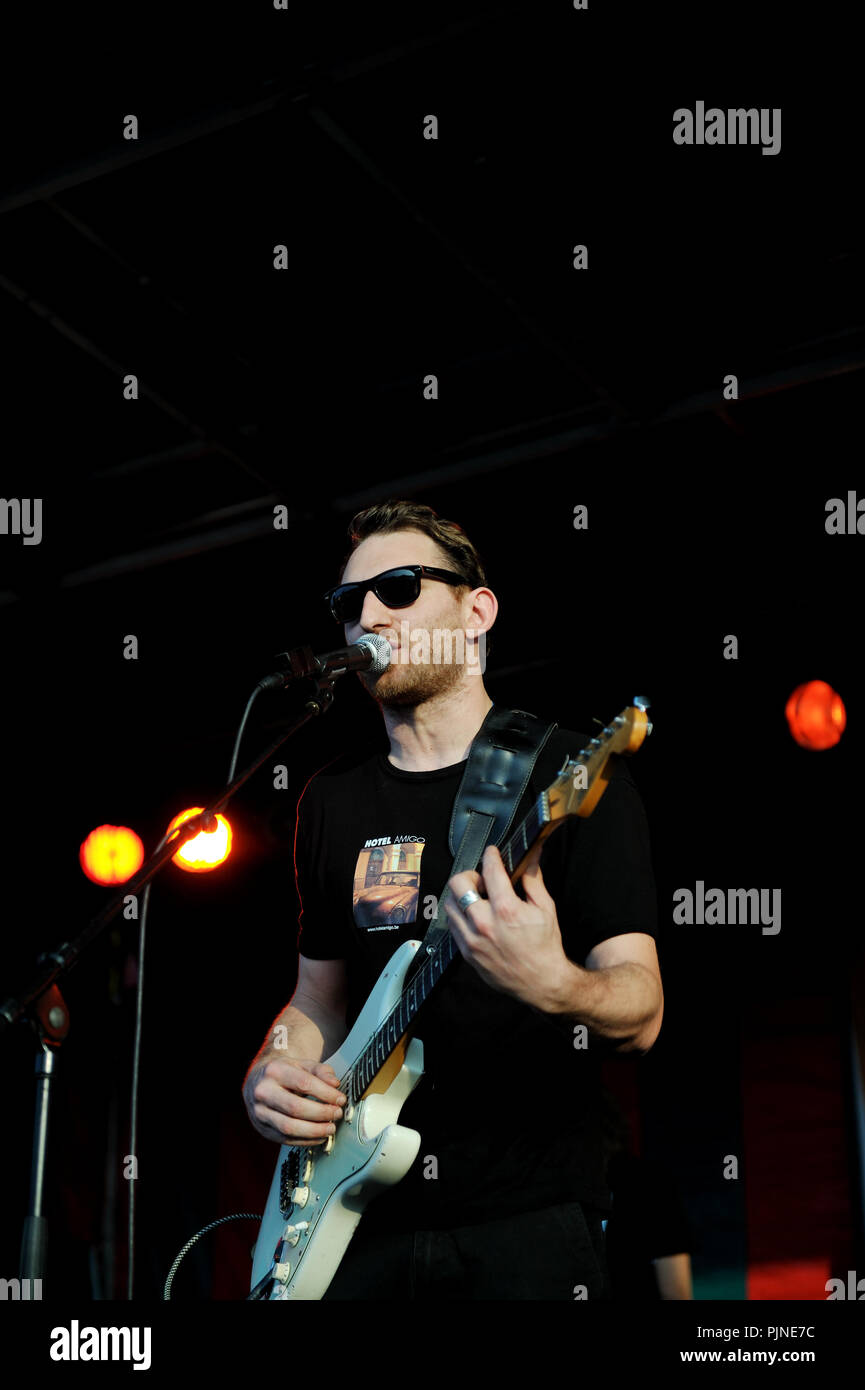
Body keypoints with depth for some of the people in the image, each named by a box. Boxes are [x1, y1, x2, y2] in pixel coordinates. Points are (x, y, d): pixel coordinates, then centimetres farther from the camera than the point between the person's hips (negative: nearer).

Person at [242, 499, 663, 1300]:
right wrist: (269, 1079, 1)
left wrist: (553, 986, -33)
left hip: (530, 1224, -4)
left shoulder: (568, 775, -6)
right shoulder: (334, 800, 11)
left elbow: (641, 1014, -12)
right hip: (361, 1221, 5)